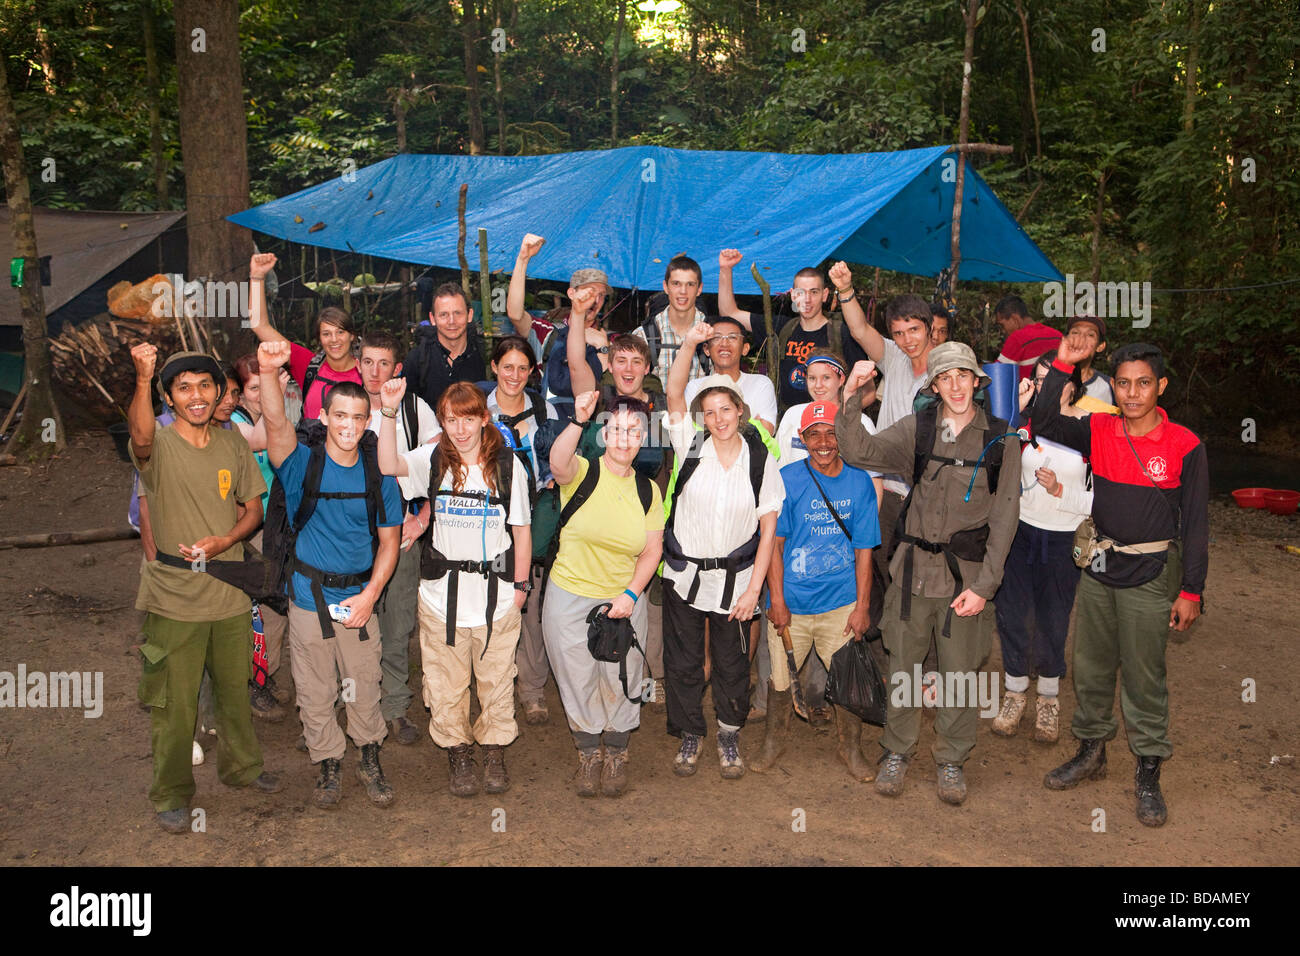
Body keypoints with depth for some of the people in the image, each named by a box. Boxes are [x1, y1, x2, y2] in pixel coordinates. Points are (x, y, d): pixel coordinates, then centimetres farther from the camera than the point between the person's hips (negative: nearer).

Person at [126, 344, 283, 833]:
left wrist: (224, 541, -11)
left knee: (234, 690, 19)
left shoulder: (233, 444, 5)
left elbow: (253, 508, 9)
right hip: (174, 597, -4)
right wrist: (142, 378, -52)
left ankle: (240, 766, 39)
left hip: (230, 592, 4)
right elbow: (140, 438, -35)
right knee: (175, 704, 4)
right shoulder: (159, 446, -10)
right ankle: (170, 794, 22)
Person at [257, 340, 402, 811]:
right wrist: (269, 372, -47)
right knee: (315, 693, 10)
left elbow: (389, 541, 3)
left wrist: (370, 593, -10)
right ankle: (328, 768, 30)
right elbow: (276, 424, -29)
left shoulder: (378, 476, -2)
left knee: (364, 689, 11)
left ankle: (370, 762, 33)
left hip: (359, 599, 1)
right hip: (309, 597, -1)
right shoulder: (303, 464, -9)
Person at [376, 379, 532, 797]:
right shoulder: (433, 461, -1)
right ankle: (457, 752, 27)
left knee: (496, 677, 10)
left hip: (496, 593, 0)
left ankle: (494, 751, 29)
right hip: (442, 591, 1)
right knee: (446, 680, 9)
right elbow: (389, 465, -21)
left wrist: (522, 584, 2)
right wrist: (389, 412, -31)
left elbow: (521, 530, 4)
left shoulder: (508, 465, -1)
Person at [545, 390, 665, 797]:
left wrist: (632, 594, -11)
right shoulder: (582, 472, -8)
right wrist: (577, 421, -50)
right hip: (570, 598, -2)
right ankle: (588, 754, 31)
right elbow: (558, 463, -33)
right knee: (578, 680, 9)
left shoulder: (648, 490, 4)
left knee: (621, 683, 9)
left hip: (625, 600, 2)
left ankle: (616, 755, 32)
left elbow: (652, 550, 4)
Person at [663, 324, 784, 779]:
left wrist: (754, 587, -8)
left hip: (735, 577, 0)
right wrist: (690, 343, -31)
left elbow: (769, 528, -3)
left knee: (731, 664, 11)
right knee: (682, 661, 10)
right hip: (684, 573, 1)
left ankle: (729, 737, 32)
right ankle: (689, 736, 29)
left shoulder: (760, 461, -4)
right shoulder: (692, 447, -4)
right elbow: (674, 394, -18)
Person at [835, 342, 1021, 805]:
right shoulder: (916, 429, 1)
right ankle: (897, 752, 30)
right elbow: (859, 451, -8)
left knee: (960, 672, 8)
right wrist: (849, 398, -22)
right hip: (914, 568, 1)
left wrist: (984, 585, -7)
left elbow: (1004, 519, -2)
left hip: (969, 574, -1)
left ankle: (952, 760, 28)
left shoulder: (1000, 440, -2)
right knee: (903, 666, 10)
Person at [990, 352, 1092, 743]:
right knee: (1011, 613, 8)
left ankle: (1048, 699, 31)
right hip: (1019, 531, 2)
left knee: (1052, 622, 9)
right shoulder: (1028, 419, -2)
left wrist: (1061, 491, -21)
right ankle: (1015, 691, 29)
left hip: (1064, 541, -2)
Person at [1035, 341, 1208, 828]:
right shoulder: (1098, 431, 1)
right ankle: (1091, 751, 32)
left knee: (1144, 675, 2)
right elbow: (1045, 423, -11)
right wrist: (1062, 365, -16)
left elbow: (1196, 523, -6)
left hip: (1150, 573, -4)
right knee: (1090, 665, 14)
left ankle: (1148, 773, 18)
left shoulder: (1184, 446, -9)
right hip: (1099, 567, 4)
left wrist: (1190, 591, -8)